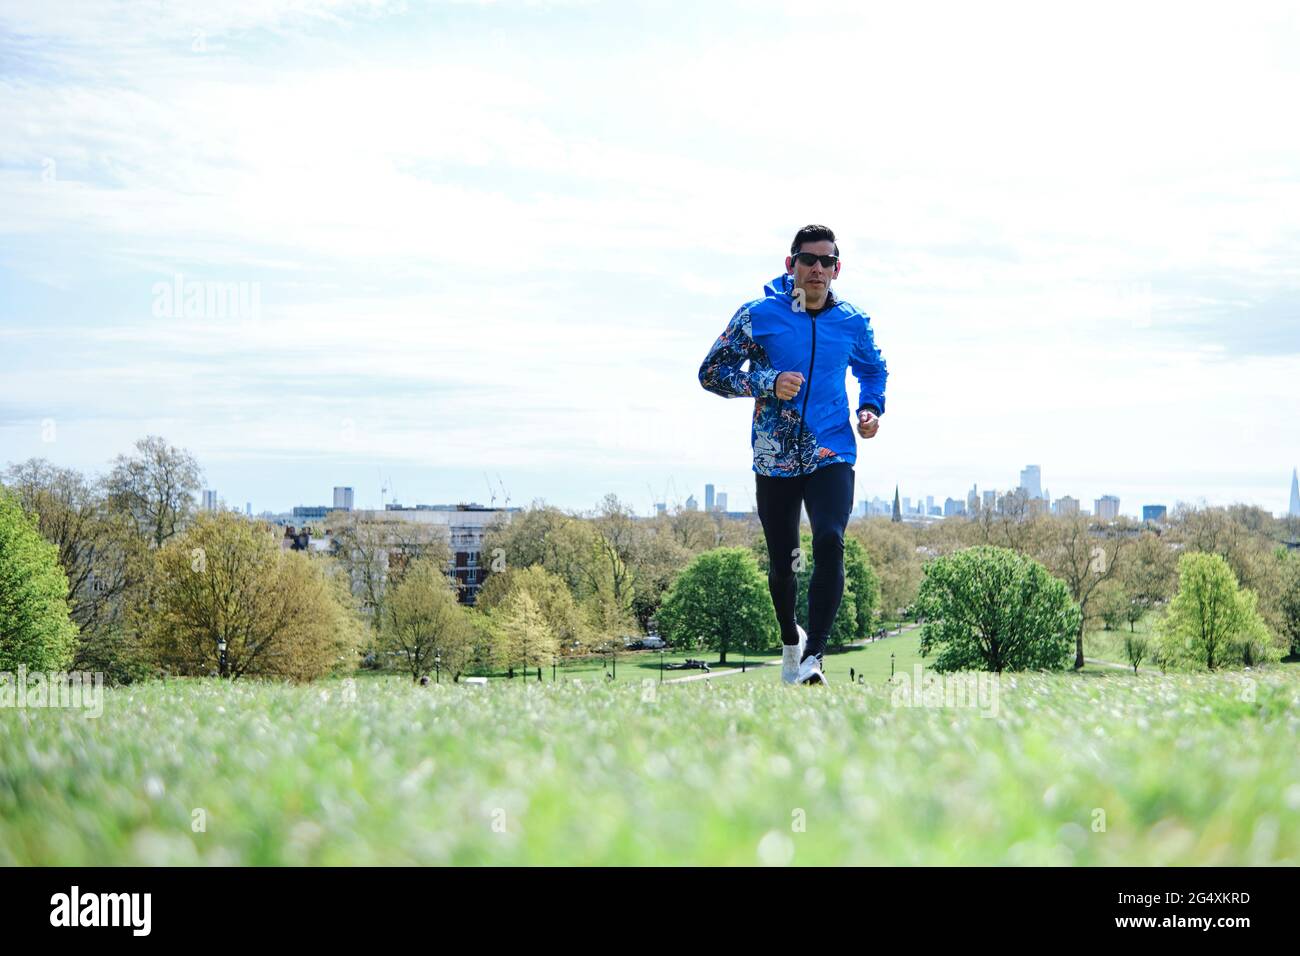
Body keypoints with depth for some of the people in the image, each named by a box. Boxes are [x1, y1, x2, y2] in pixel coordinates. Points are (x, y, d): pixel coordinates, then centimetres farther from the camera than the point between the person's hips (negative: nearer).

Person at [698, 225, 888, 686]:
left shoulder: (853, 323, 4)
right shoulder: (758, 315, -3)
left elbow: (873, 369, 25)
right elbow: (711, 373, -1)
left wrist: (871, 408, 5)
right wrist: (767, 383, -16)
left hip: (832, 456, 0)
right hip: (774, 461, 0)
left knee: (830, 542, -24)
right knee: (782, 563, 11)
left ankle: (812, 659, -25)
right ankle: (790, 641, 40)